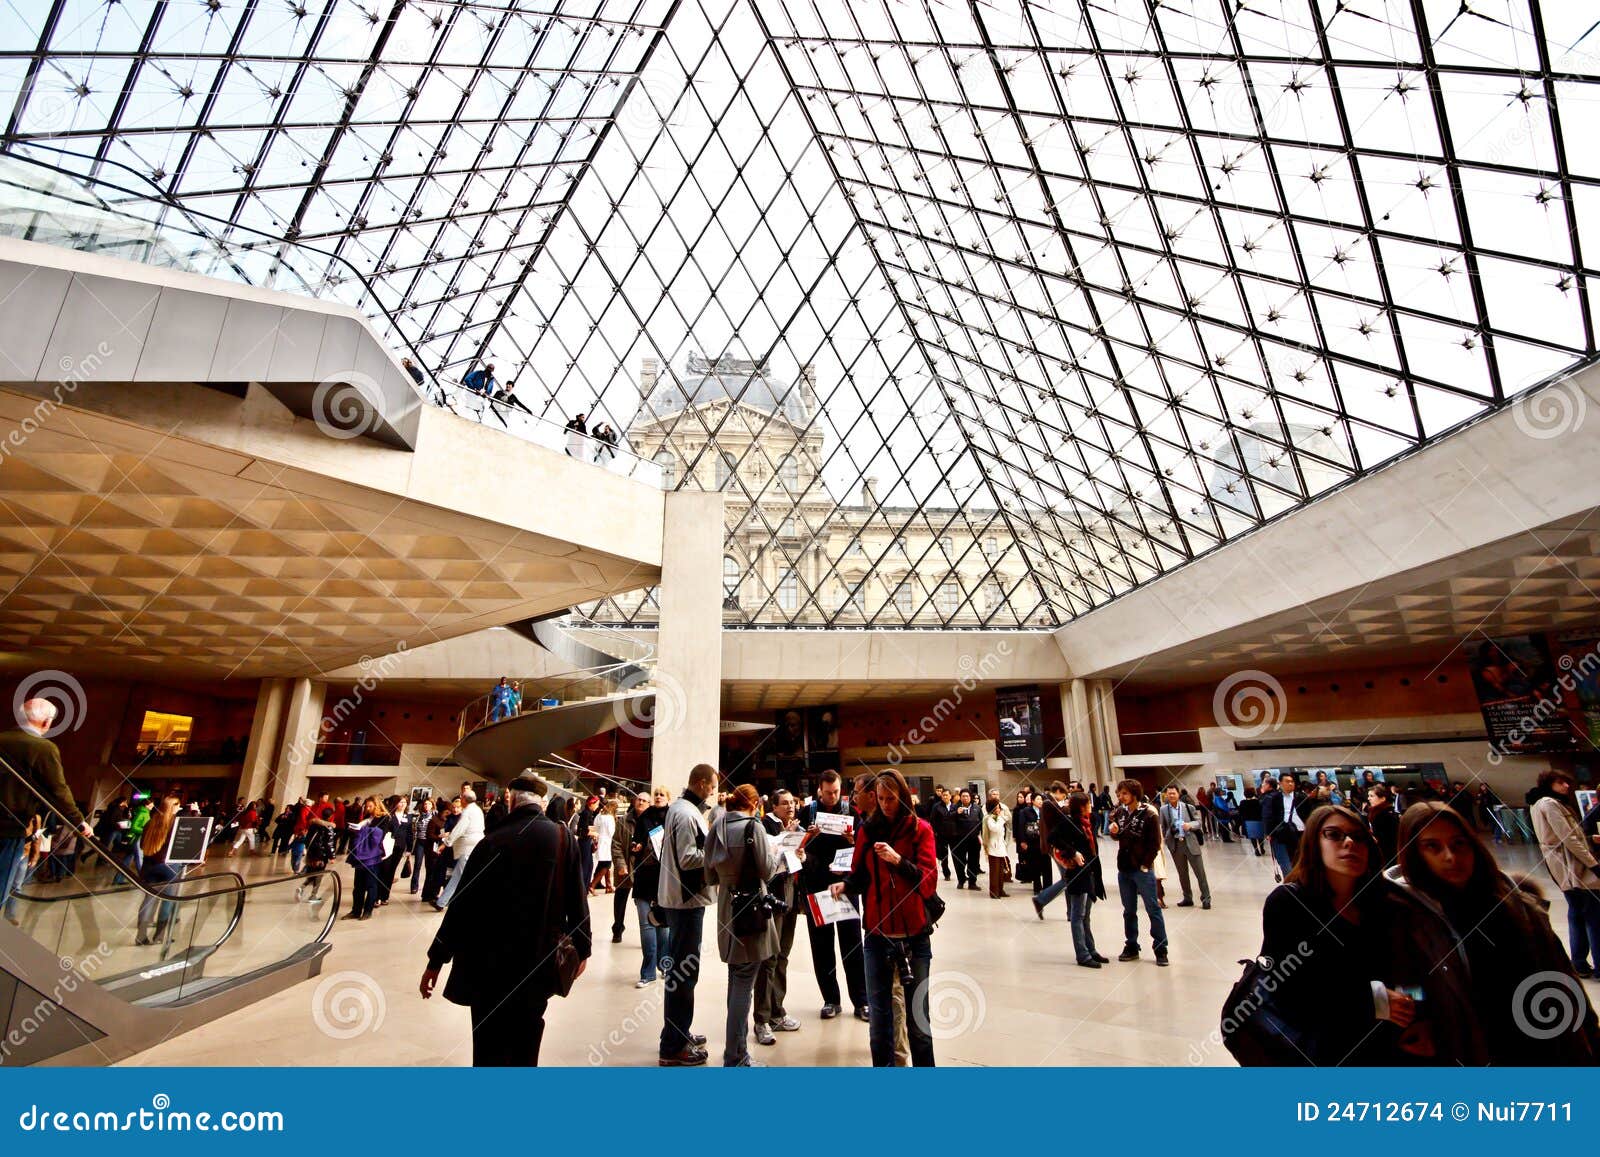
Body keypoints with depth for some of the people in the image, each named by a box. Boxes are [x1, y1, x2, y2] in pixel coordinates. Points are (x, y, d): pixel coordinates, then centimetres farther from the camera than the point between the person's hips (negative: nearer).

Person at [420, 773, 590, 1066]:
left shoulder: (492, 842, -11)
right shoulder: (563, 838, -8)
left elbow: (463, 904, -8)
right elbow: (576, 900, -5)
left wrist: (437, 959, 3)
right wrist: (581, 949, 7)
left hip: (491, 965, -1)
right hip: (540, 963, 2)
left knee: (491, 1050, 10)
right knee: (525, 1045, 20)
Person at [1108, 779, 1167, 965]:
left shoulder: (1149, 814, -11)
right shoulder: (1120, 812, 4)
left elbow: (1155, 843, -10)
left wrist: (1145, 865, -12)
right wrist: (1112, 829, -5)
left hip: (1142, 869, -5)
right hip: (1124, 869, 5)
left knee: (1153, 909, 3)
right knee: (1129, 911, 14)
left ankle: (1160, 949, 14)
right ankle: (1131, 947, 24)